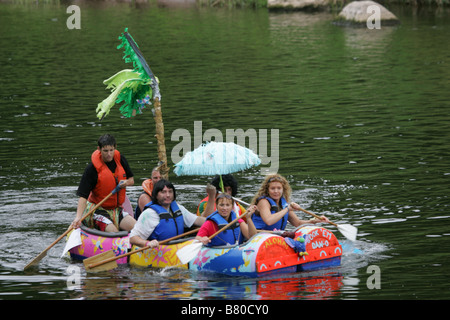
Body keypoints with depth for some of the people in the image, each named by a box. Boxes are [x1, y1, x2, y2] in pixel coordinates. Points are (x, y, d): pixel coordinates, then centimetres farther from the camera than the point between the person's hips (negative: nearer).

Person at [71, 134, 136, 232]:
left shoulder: (120, 159, 1)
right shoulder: (92, 168, -16)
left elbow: (131, 180, 15)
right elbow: (83, 196, -19)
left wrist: (127, 182, -10)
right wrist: (78, 217, -32)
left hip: (116, 209, 5)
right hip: (97, 209, -5)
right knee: (113, 231, -27)